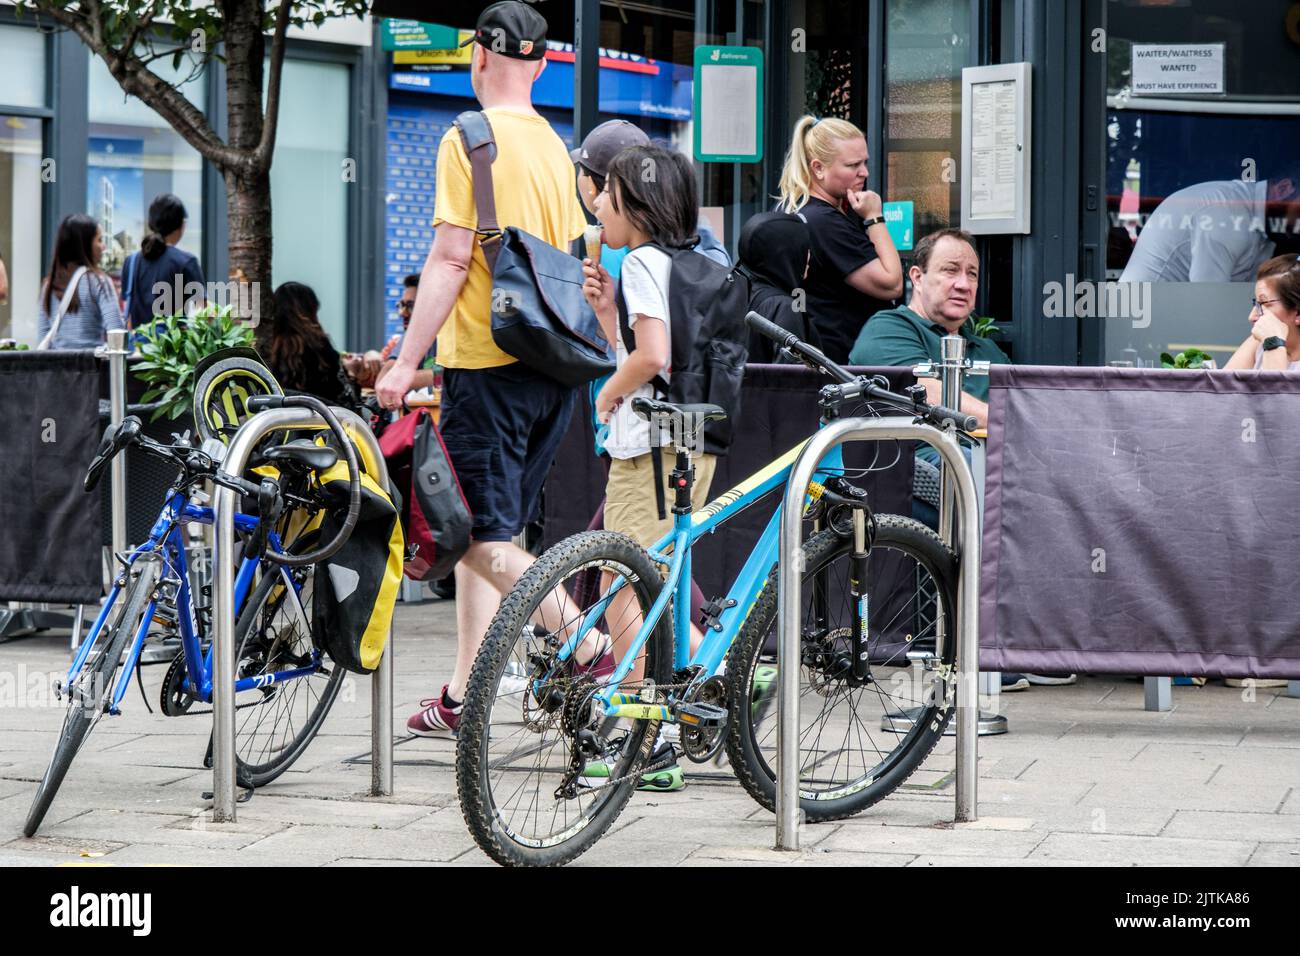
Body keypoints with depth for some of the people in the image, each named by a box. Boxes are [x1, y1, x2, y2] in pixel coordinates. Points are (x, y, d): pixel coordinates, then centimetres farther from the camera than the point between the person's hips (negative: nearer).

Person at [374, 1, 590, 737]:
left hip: (487, 361, -8)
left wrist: (407, 359, -13)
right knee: (485, 537, 13)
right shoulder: (554, 146, 13)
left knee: (486, 540, -6)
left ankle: (590, 655, -18)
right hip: (553, 366, 8)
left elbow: (451, 260, -15)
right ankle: (462, 697, 16)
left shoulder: (470, 139, -10)